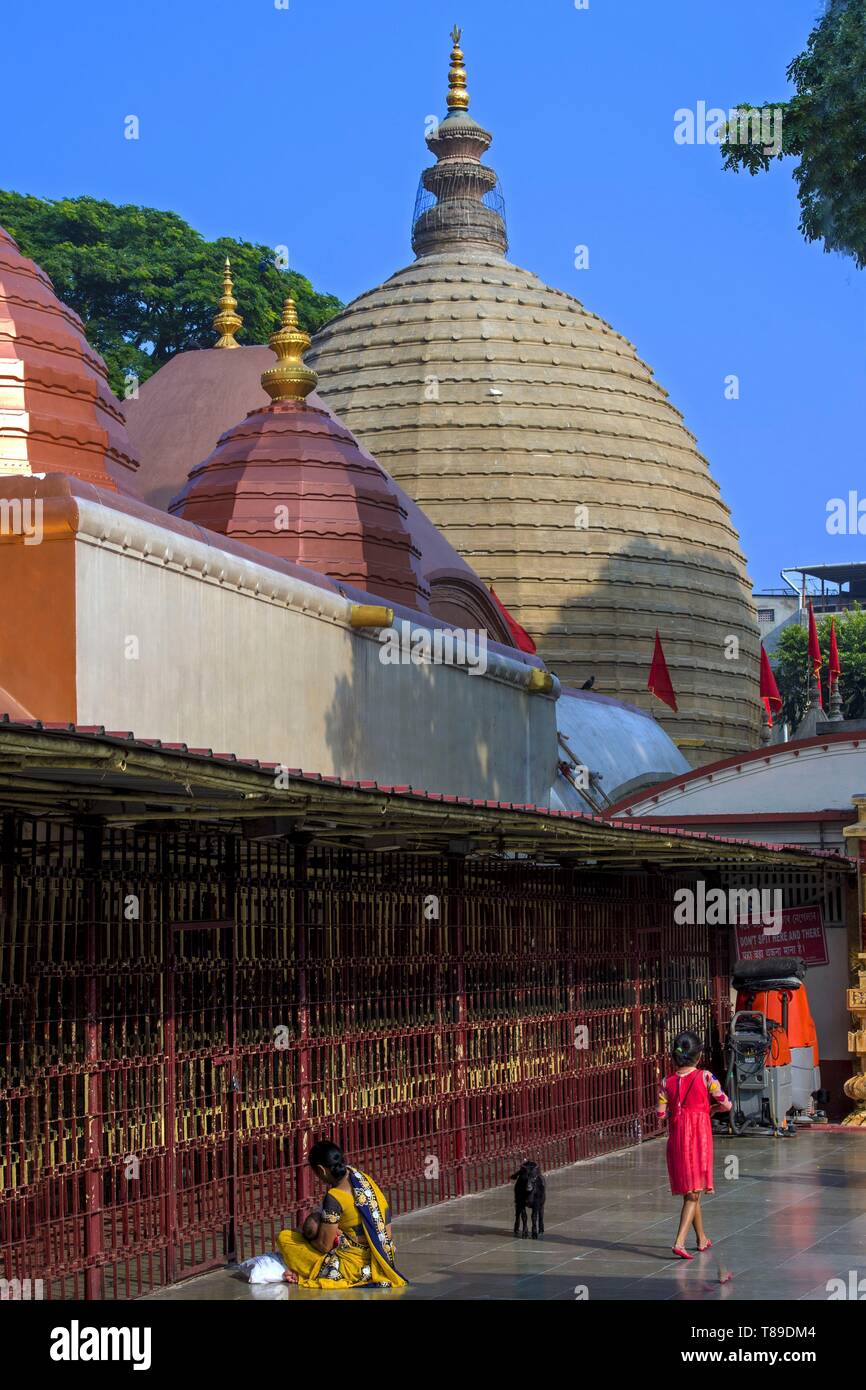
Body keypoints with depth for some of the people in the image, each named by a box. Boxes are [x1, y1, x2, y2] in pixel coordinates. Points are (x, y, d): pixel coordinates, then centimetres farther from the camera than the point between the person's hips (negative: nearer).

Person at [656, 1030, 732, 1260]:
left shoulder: (668, 1081, -1)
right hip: (699, 1137, -3)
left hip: (677, 1139, 3)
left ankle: (702, 1239, 31)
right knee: (694, 1193, -1)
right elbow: (726, 1105, -6)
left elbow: (660, 1113, -3)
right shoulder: (705, 1077, -8)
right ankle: (679, 1242, -15)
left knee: (689, 1191, 17)